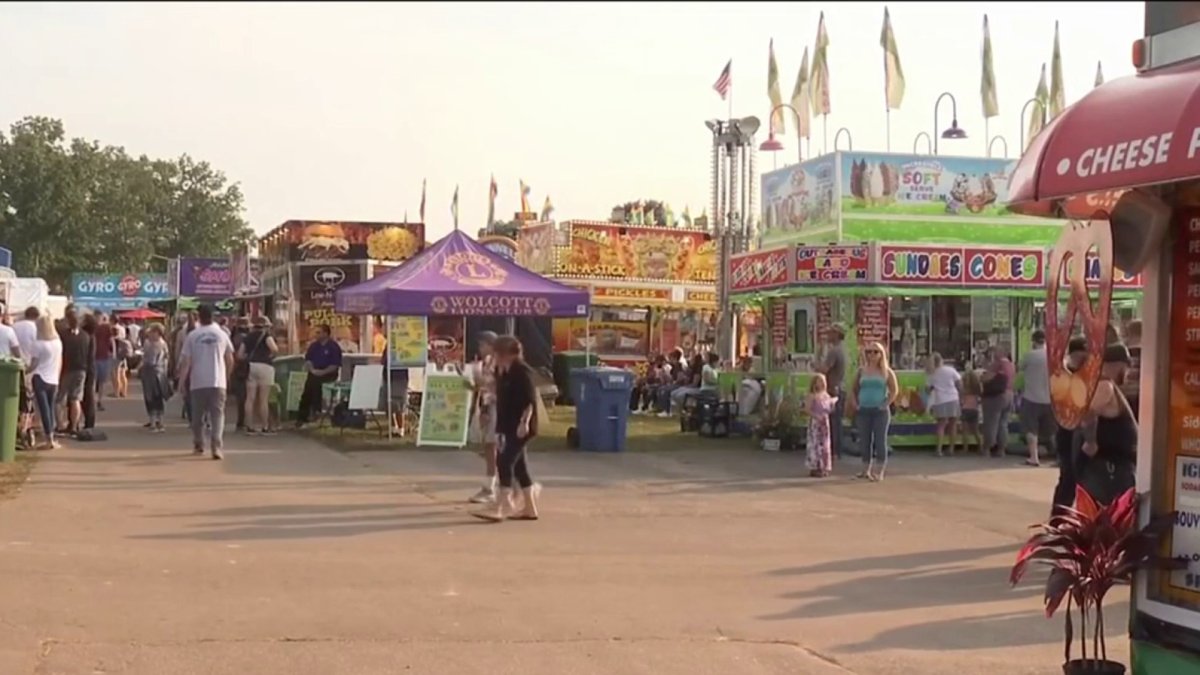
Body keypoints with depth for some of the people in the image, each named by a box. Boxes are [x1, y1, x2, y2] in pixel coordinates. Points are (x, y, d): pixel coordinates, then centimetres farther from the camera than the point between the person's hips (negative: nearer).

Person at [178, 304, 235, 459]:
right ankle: (216, 447, -18)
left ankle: (198, 445, 28)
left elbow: (185, 361, -2)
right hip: (218, 382, 0)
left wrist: (182, 381, 5)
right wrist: (228, 376, 26)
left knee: (198, 415, 16)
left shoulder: (192, 336, 1)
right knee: (217, 415, -3)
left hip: (197, 382, 1)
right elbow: (230, 359, 10)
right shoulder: (221, 334, 3)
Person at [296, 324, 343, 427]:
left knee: (314, 381, -32)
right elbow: (307, 360, 14)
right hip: (314, 373, 5)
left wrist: (323, 372, -18)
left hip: (329, 374, -4)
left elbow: (335, 365, -8)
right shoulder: (313, 345, 13)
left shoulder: (333, 347, -4)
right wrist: (312, 369, -6)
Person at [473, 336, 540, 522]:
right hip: (508, 425, 10)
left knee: (505, 463, -15)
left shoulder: (522, 371, -13)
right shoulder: (503, 372, 14)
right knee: (518, 465, 11)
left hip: (519, 426, -10)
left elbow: (530, 400, -20)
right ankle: (530, 508, 18)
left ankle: (499, 509, -17)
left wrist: (525, 421, -25)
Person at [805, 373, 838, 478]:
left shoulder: (826, 395, 10)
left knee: (824, 445, 8)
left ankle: (824, 468, 15)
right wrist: (816, 416, -23)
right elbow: (807, 409, -14)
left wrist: (833, 403, 2)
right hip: (815, 423, -6)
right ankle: (814, 468, 0)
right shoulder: (812, 396, -8)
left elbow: (829, 410, 18)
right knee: (815, 444, -5)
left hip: (824, 422, 6)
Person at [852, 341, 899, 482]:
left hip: (880, 411, -3)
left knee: (880, 441, -4)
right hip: (863, 411, 3)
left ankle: (880, 472, -2)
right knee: (865, 441, 6)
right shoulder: (862, 371, 8)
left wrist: (886, 404, -9)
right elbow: (855, 389, 15)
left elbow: (895, 390, -1)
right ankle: (866, 470, 16)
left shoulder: (886, 371, 0)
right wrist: (857, 403, 4)